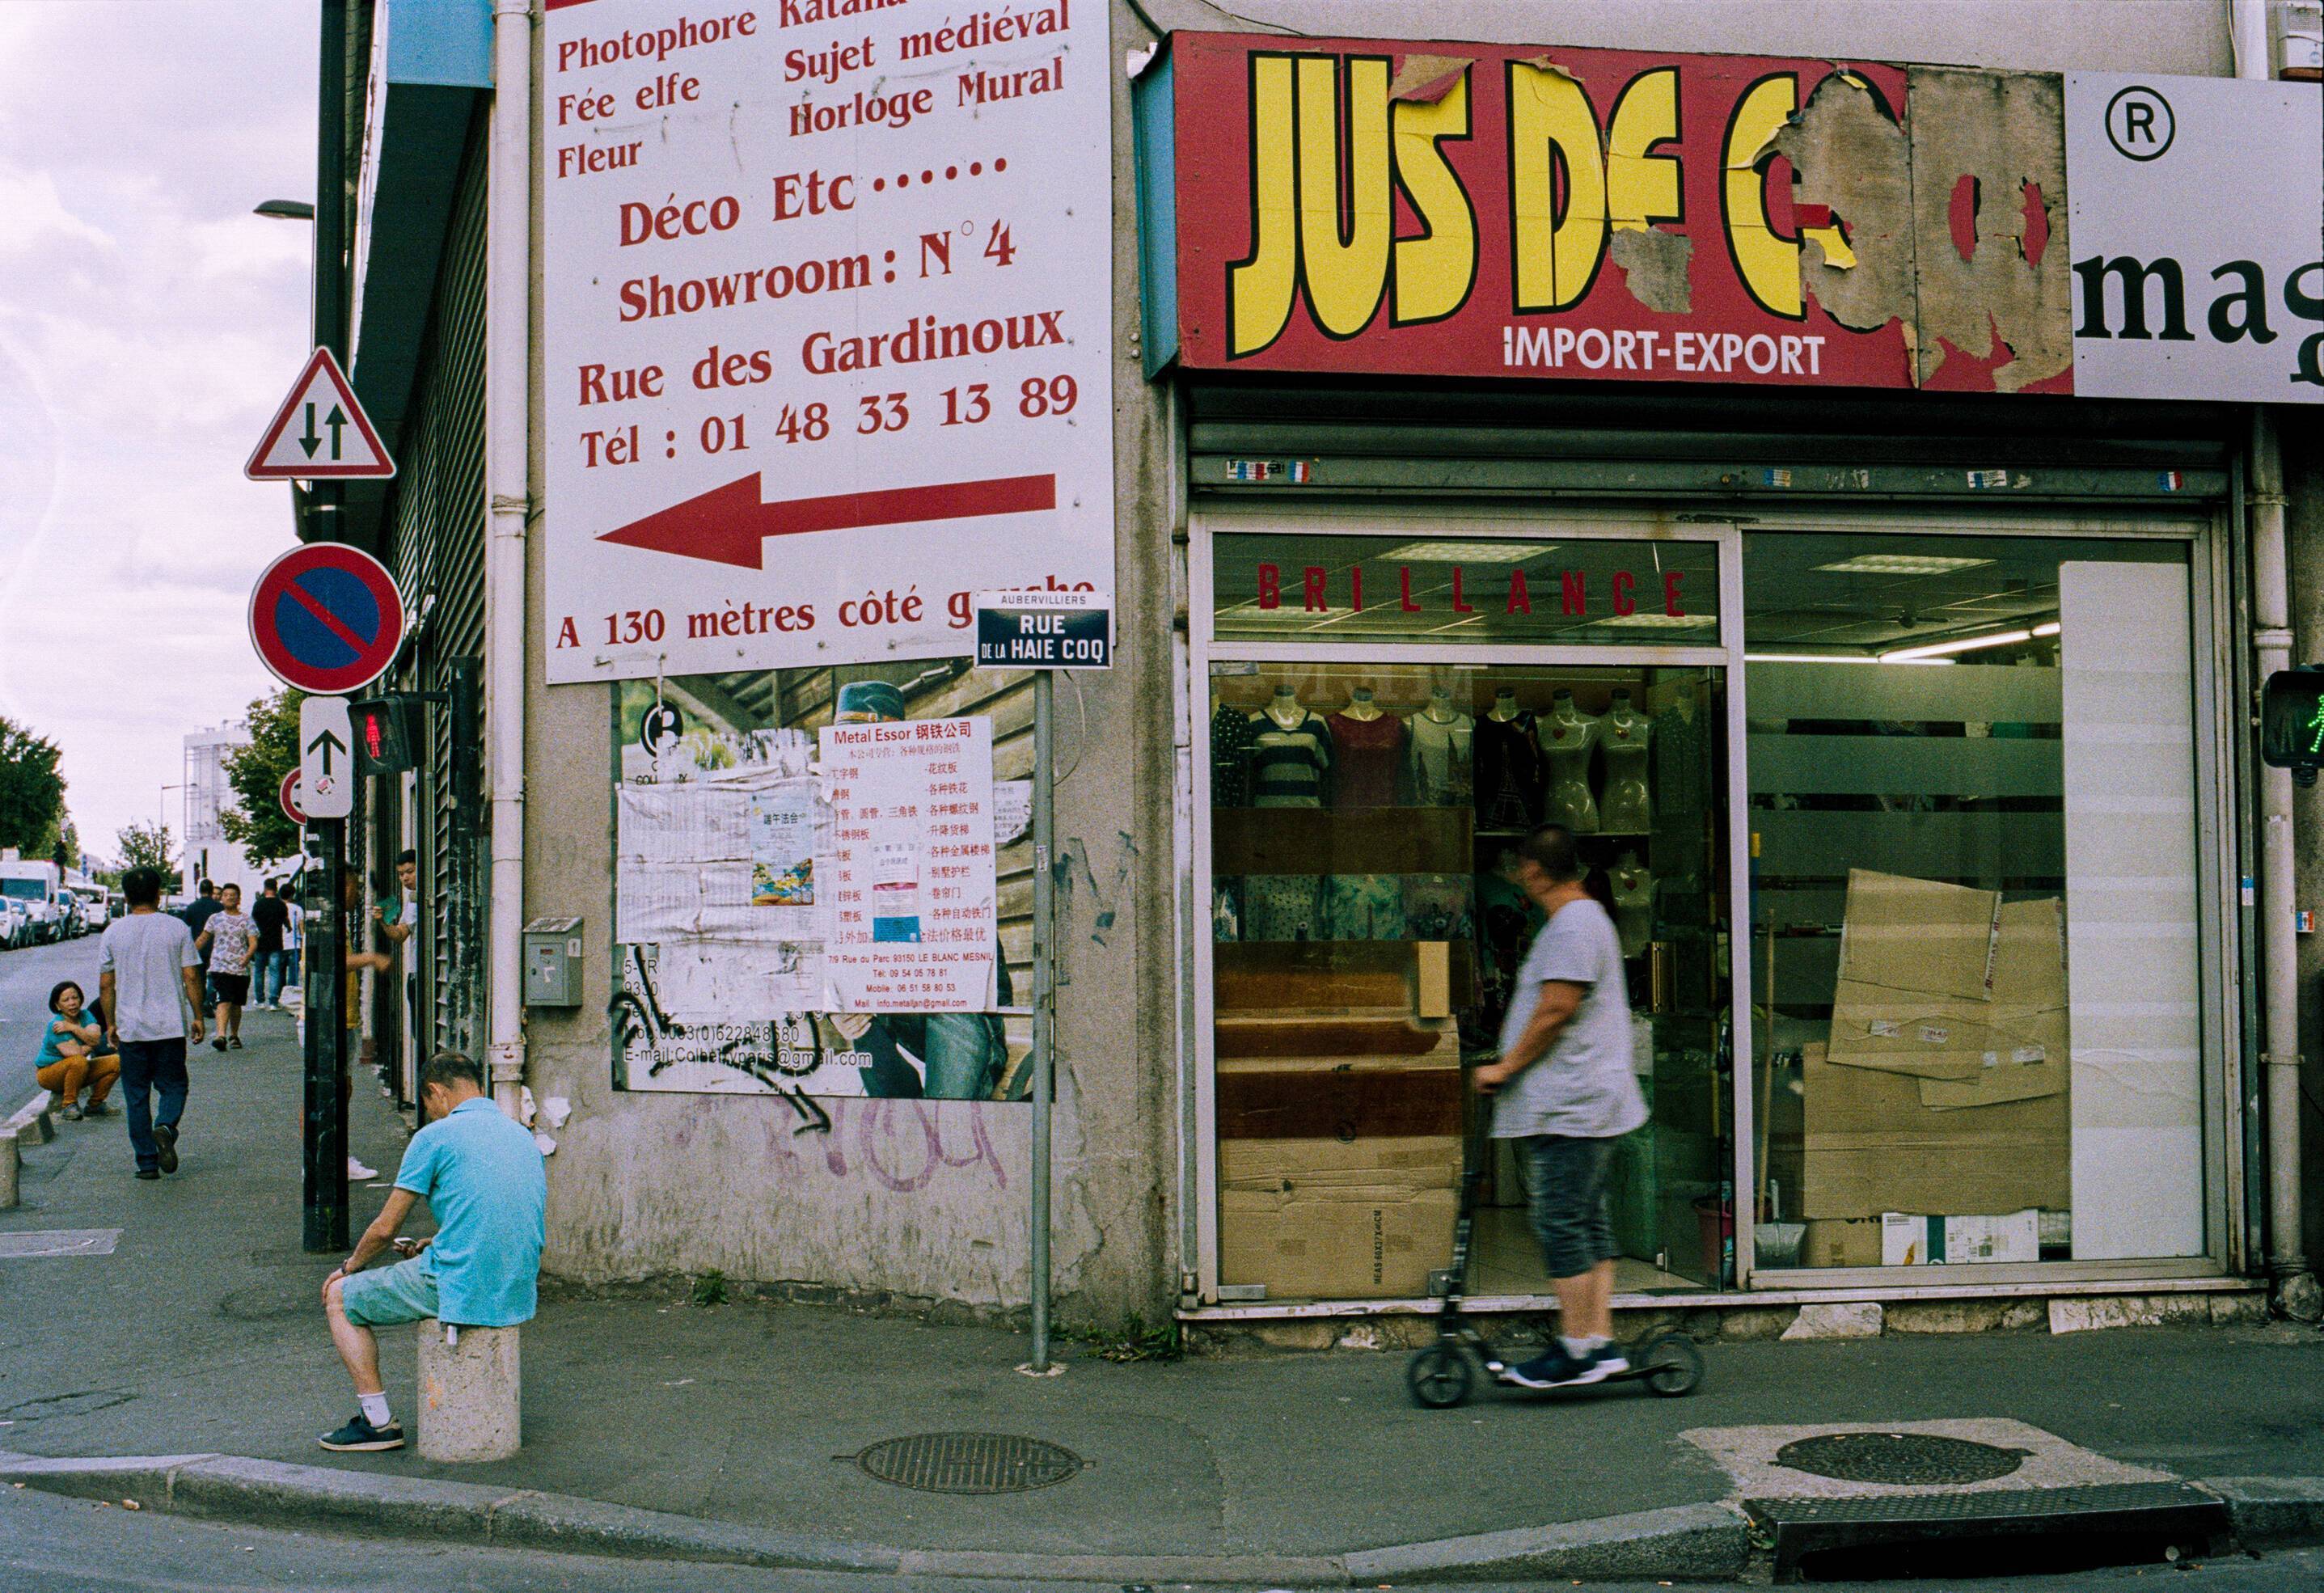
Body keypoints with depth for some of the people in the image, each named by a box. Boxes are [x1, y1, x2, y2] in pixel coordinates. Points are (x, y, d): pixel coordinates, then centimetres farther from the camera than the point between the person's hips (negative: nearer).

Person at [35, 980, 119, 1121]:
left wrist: (72, 1028, -27)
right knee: (78, 1062, -38)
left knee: (116, 1062, -8)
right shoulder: (56, 1025, -23)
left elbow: (96, 1039, -21)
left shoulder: (86, 1016, -3)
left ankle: (94, 1105, 3)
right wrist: (89, 1046, -11)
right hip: (48, 1074, -7)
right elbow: (76, 1053, -30)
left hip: (76, 1072, 7)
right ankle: (69, 1105, -20)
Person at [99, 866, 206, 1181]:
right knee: (173, 1084, 12)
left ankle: (147, 1162, 6)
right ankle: (166, 1126, -18)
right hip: (171, 1025, -1)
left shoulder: (113, 932, 1)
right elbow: (191, 978, -3)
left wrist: (110, 1024, 14)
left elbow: (105, 984, 4)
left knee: (137, 1096, 8)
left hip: (130, 1028, 1)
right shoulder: (176, 928, -3)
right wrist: (197, 1017, 6)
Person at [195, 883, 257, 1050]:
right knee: (224, 1001, -16)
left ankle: (234, 1035, 26)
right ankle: (221, 1036, -25)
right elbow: (203, 938, 20)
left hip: (241, 969, 1)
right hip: (220, 967, -1)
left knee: (236, 1004, 10)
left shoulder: (246, 919, 5)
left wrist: (247, 956, -22)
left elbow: (253, 941, -4)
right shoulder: (215, 918, 9)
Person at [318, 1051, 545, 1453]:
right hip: (519, 1295, 7)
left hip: (461, 1290, -7)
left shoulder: (436, 1136, -7)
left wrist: (349, 1266, 16)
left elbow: (385, 1229, -2)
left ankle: (378, 1421, 9)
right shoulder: (523, 1134, 13)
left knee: (340, 1297, 13)